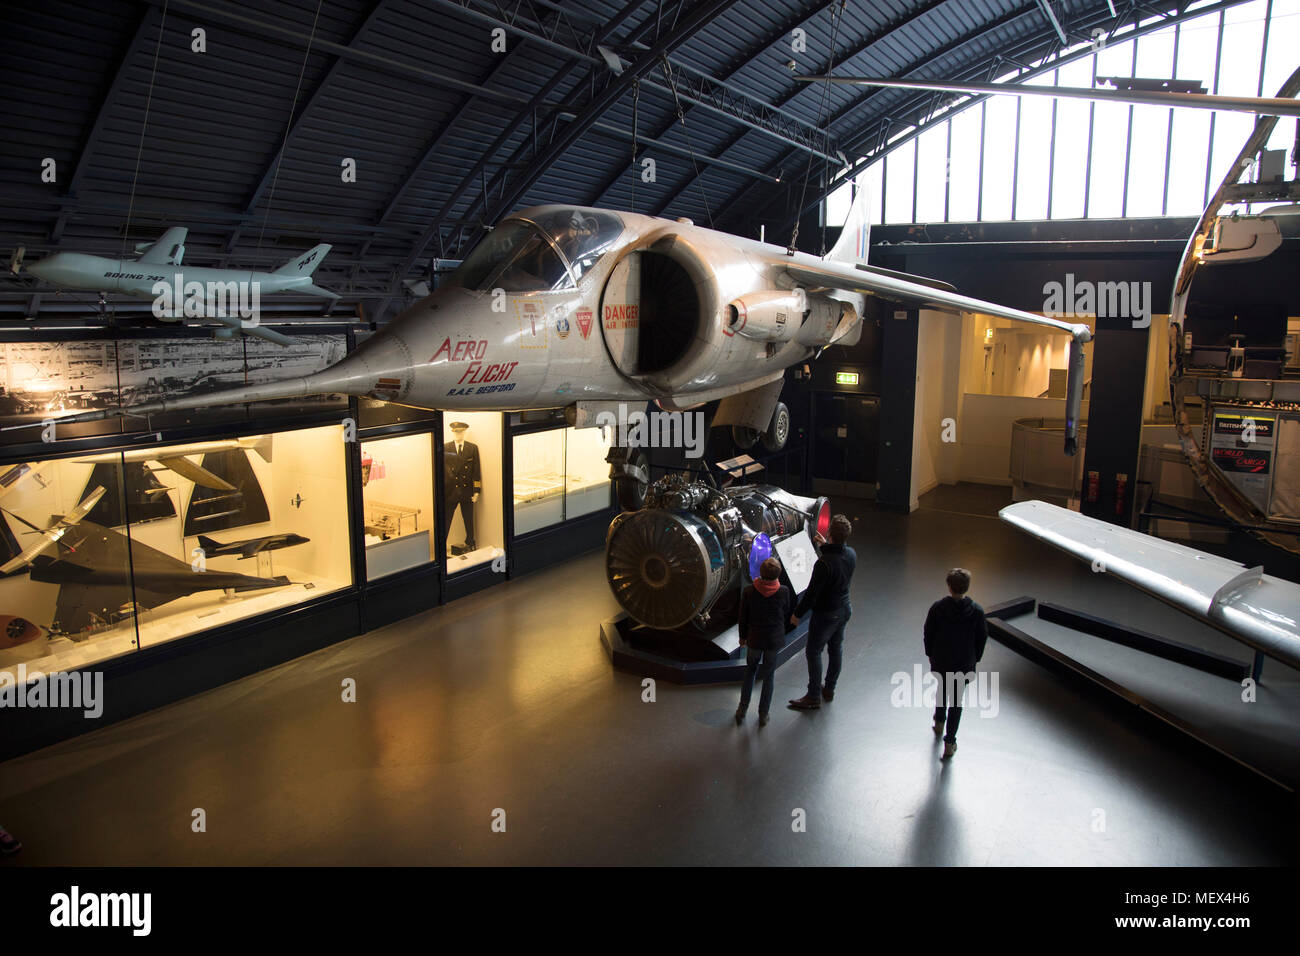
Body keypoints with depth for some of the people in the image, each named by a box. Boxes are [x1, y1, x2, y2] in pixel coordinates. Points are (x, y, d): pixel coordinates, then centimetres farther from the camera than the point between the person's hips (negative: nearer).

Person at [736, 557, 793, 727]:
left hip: (754, 639, 0)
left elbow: (743, 617, -4)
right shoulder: (784, 592, -17)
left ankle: (742, 711, 23)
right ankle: (763, 716, 22)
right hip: (775, 639, 0)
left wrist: (743, 636, 11)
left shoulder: (748, 592, -15)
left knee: (750, 671, 20)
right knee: (769, 676, 13)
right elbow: (787, 613, 1)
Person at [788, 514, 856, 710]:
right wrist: (825, 545, 22)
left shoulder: (824, 563, -31)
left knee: (813, 652, 6)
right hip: (844, 609, 8)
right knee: (836, 649, 20)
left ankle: (814, 697, 14)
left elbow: (812, 592, -24)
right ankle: (829, 690, 36)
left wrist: (797, 613, -11)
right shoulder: (851, 554, -8)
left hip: (825, 613, -8)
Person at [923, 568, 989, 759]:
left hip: (940, 660, 1)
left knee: (942, 690, 28)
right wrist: (975, 659, 10)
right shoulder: (976, 611, -15)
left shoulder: (937, 607, -16)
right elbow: (982, 637, -5)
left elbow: (928, 633, -6)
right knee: (956, 700, 9)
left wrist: (930, 654, 10)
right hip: (964, 664, -1)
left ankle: (939, 722, 48)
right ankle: (949, 742, 12)